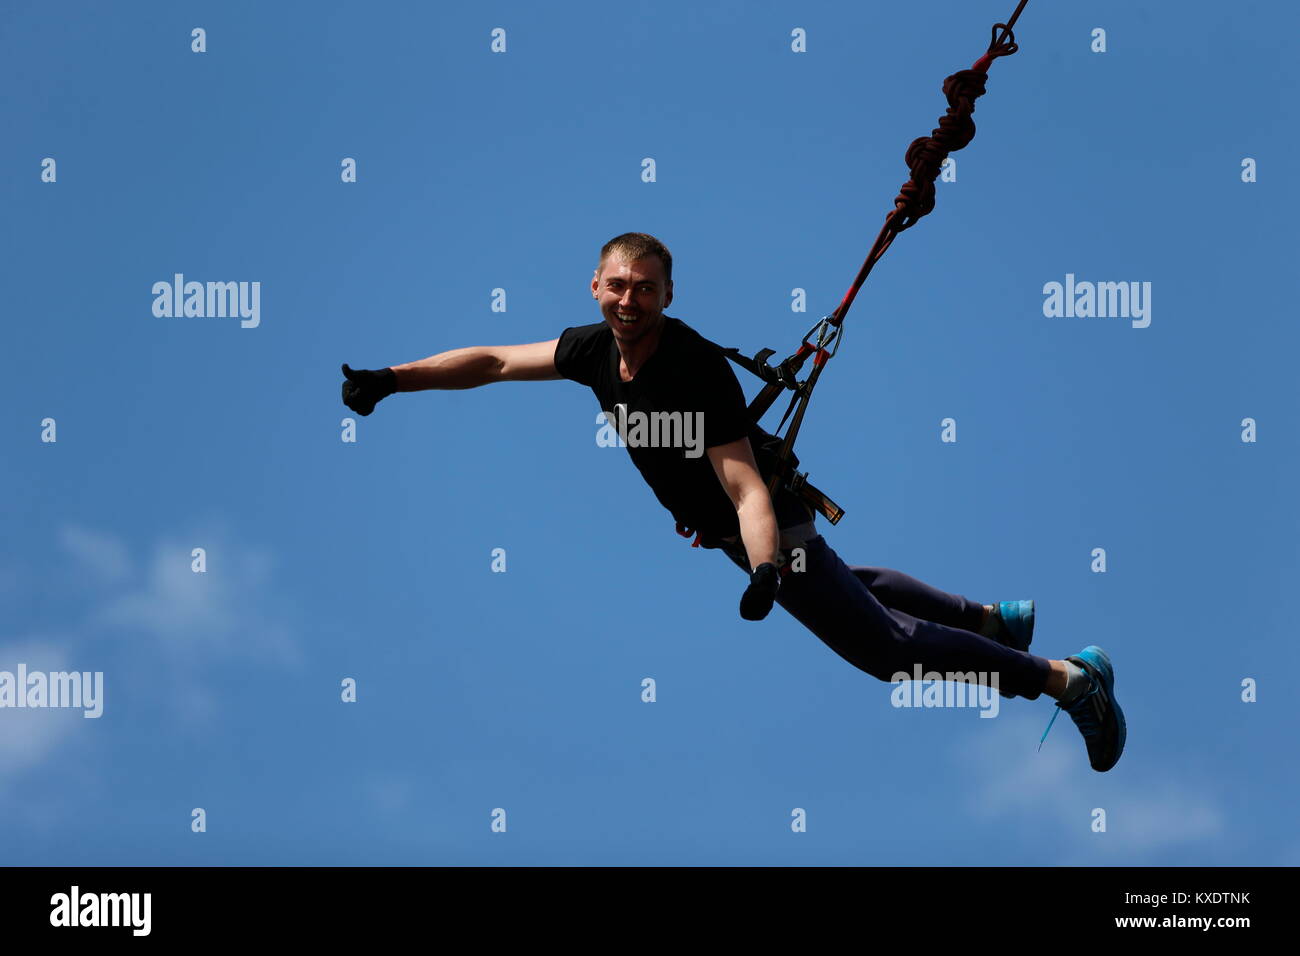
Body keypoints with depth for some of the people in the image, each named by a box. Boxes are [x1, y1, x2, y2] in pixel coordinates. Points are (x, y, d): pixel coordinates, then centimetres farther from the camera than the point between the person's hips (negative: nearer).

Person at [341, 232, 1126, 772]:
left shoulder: (700, 372, -33)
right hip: (712, 524, 9)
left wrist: (766, 571, -54)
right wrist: (389, 380, -3)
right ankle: (993, 618, 49)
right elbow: (494, 361, 1)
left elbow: (747, 490, -39)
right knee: (841, 586, 32)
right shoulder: (595, 348, -11)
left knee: (881, 642, -9)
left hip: (767, 518, -9)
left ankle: (1069, 678, -3)